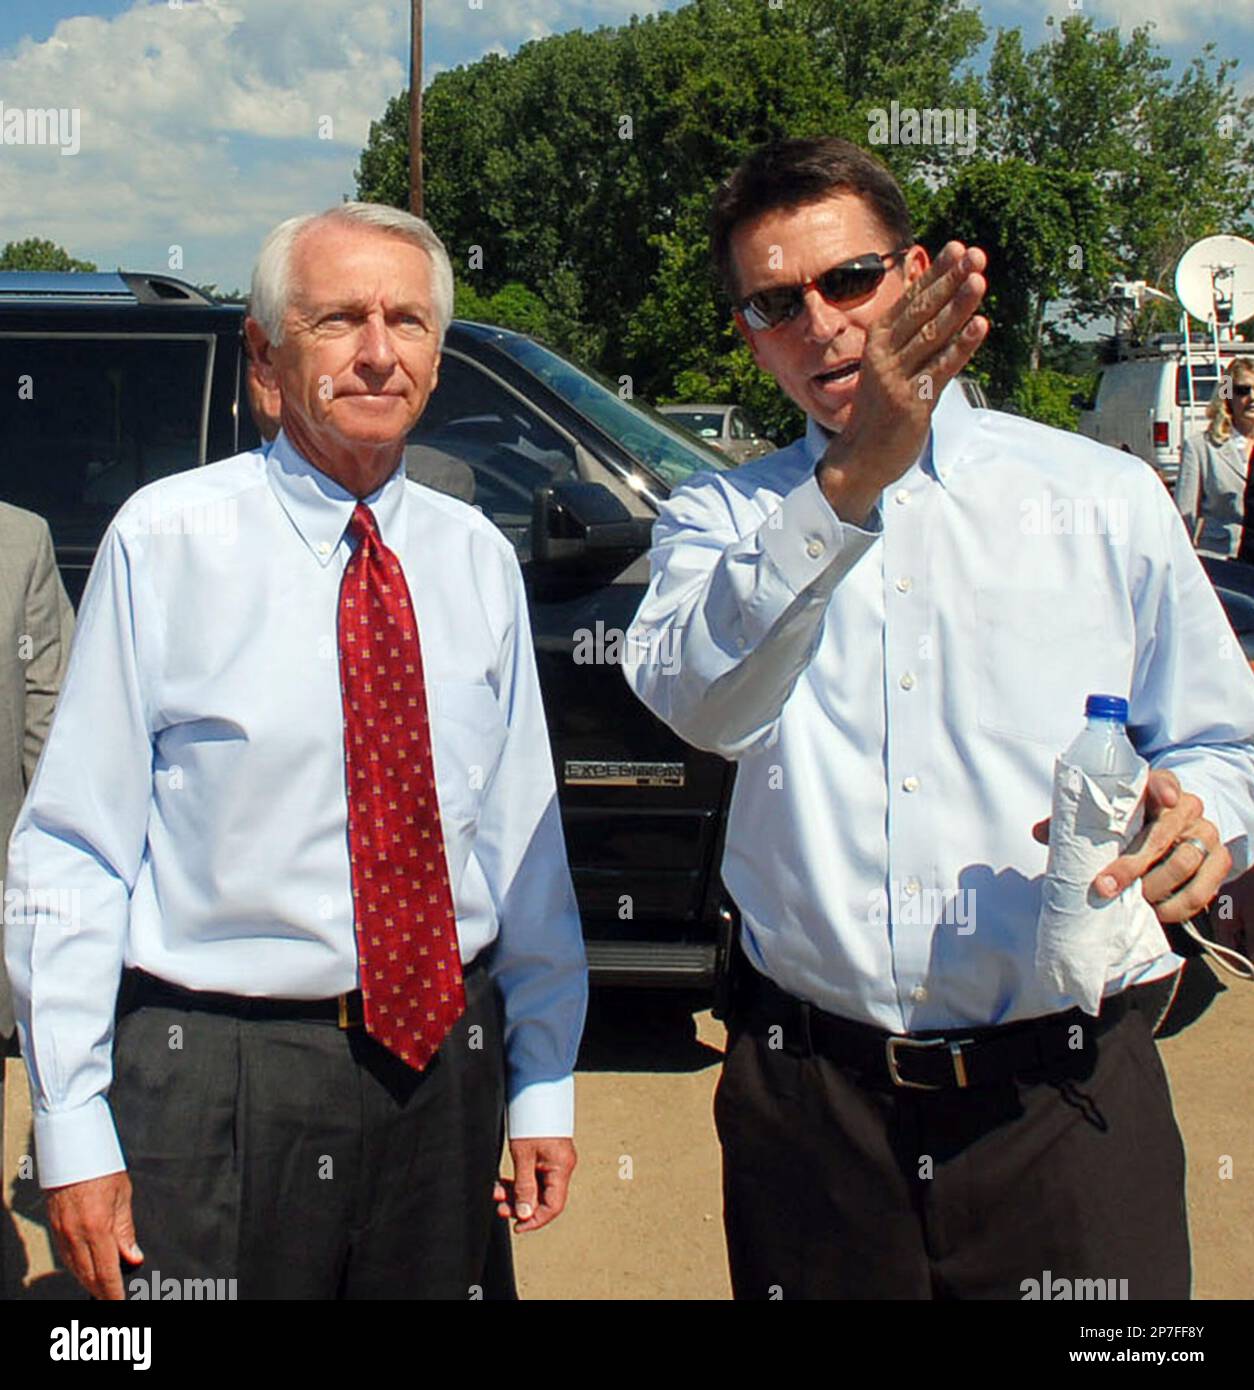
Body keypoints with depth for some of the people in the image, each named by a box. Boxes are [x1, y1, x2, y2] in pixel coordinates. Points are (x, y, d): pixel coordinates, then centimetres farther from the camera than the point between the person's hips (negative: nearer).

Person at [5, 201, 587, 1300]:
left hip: (446, 1065, 4)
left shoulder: (477, 558, 4)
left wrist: (544, 1083, 8)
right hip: (216, 1076, -3)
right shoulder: (167, 540, -7)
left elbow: (523, 832, 7)